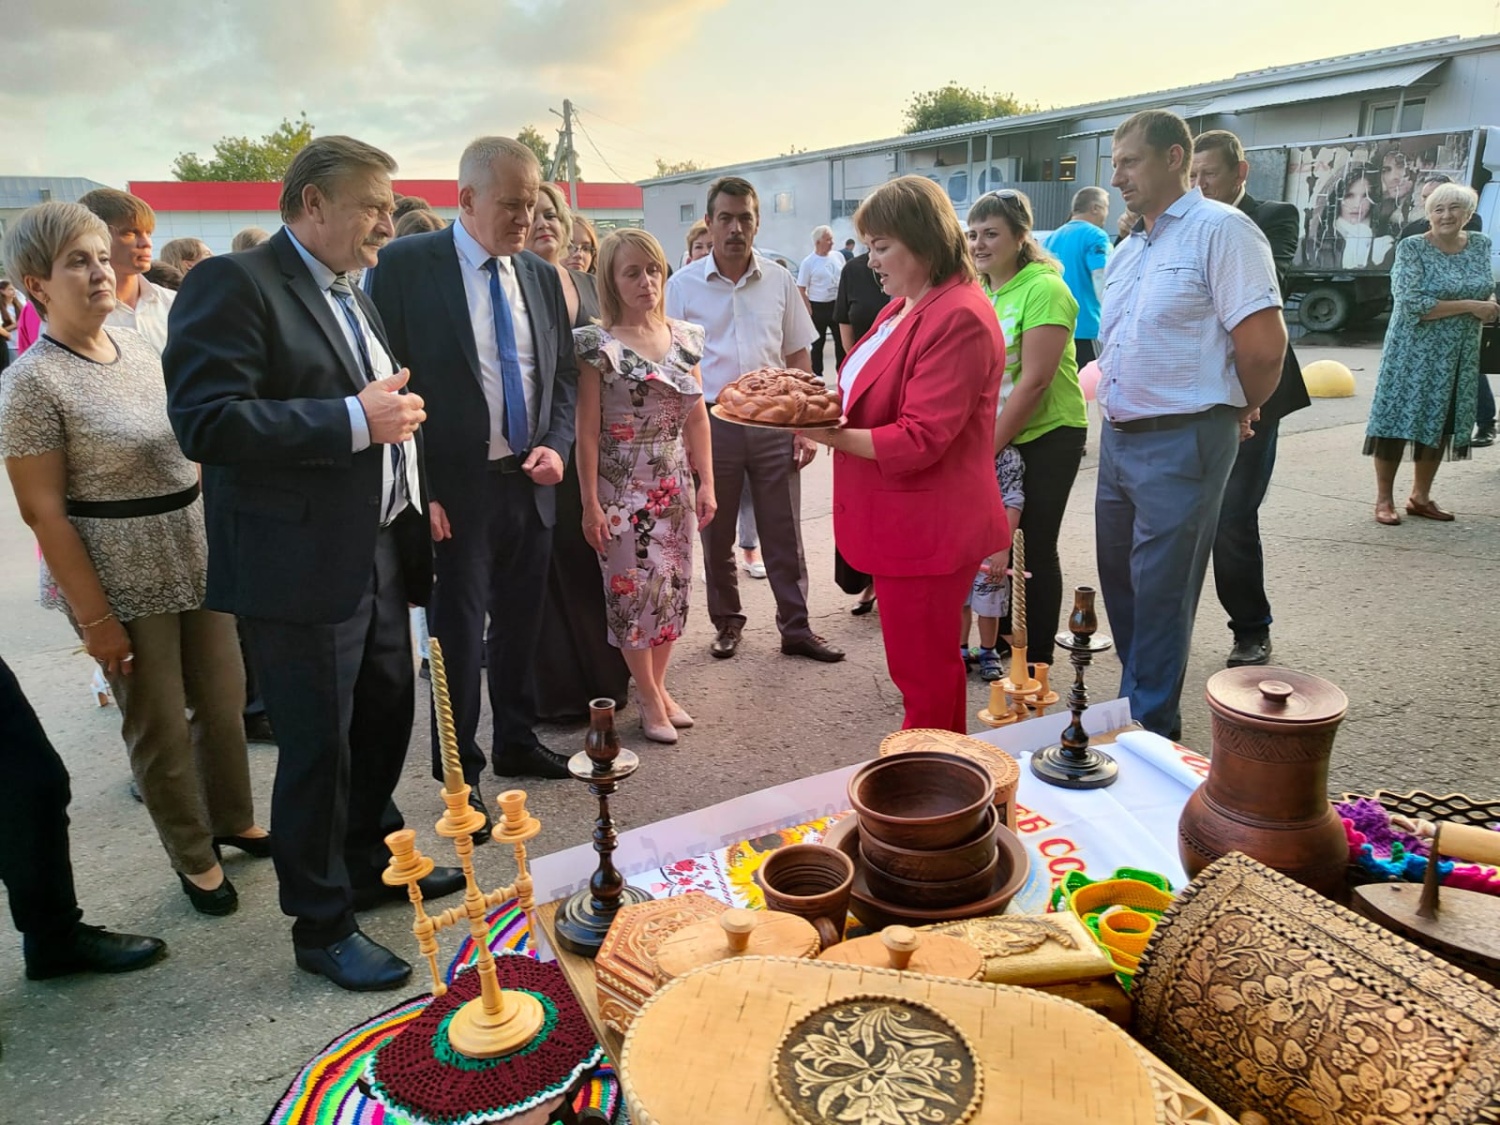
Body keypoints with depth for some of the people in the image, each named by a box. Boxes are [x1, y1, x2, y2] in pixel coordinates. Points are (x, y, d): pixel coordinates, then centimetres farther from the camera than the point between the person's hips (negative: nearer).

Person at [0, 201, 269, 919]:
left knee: (224, 700, 17)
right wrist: (96, 618, -14)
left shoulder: (138, 348, 5)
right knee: (159, 728, 10)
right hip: (123, 583, -6)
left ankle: (234, 819, 40)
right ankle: (193, 858, 30)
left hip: (196, 558, 6)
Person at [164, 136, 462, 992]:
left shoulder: (352, 296, 16)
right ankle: (322, 924, 23)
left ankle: (374, 864, 41)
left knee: (387, 714, 19)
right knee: (317, 746, 4)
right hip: (301, 565, -8)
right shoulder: (234, 284, -12)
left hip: (379, 551, 9)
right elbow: (205, 423, -23)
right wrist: (354, 419, -23)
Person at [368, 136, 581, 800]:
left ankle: (517, 743, 34)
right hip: (455, 489, -5)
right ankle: (460, 773, 22)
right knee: (458, 633, 5)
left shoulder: (542, 275, 9)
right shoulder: (407, 265, -7)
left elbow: (565, 376, 15)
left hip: (531, 485, 5)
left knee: (521, 624, 15)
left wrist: (556, 447, -2)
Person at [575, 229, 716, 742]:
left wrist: (706, 483, 5)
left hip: (675, 484, 5)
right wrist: (590, 504, -11)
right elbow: (587, 428, -9)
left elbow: (697, 416, 9)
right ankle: (651, 698, 18)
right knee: (633, 587, 2)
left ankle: (658, 684, 27)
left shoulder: (684, 338, 6)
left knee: (675, 586, 9)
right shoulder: (599, 344, -8)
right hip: (623, 485, -5)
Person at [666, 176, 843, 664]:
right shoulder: (683, 285, 0)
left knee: (784, 533, 6)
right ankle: (727, 622, 28)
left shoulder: (780, 281, 5)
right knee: (715, 535, 10)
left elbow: (798, 358, 9)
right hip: (711, 422, -1)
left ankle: (796, 628, 18)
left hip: (773, 422, 1)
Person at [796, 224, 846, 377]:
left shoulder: (838, 257, 5)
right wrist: (810, 310, -12)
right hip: (818, 307, -4)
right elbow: (801, 289, -8)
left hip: (837, 305, 4)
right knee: (818, 343, 6)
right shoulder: (808, 262, -8)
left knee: (841, 339, 10)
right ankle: (817, 374, 17)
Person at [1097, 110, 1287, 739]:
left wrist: (1239, 412, -1)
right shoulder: (1126, 252, 15)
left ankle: (1152, 728, 13)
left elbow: (1264, 344, -16)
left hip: (1181, 443, -8)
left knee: (1159, 589, -1)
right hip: (1118, 437, 8)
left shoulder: (1220, 230, -11)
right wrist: (1118, 411, 15)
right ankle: (1136, 697, 33)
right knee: (1120, 579, 15)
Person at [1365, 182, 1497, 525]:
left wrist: (1491, 306, -6)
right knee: (1397, 420, -3)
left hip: (1460, 356, 6)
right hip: (1414, 352, -5)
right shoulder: (1412, 248, -11)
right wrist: (1470, 306, -19)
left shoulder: (1481, 245, 6)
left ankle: (1420, 497, 21)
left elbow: (1488, 290, 18)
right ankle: (1384, 499, 7)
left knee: (1441, 424, 10)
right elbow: (1412, 304, -20)